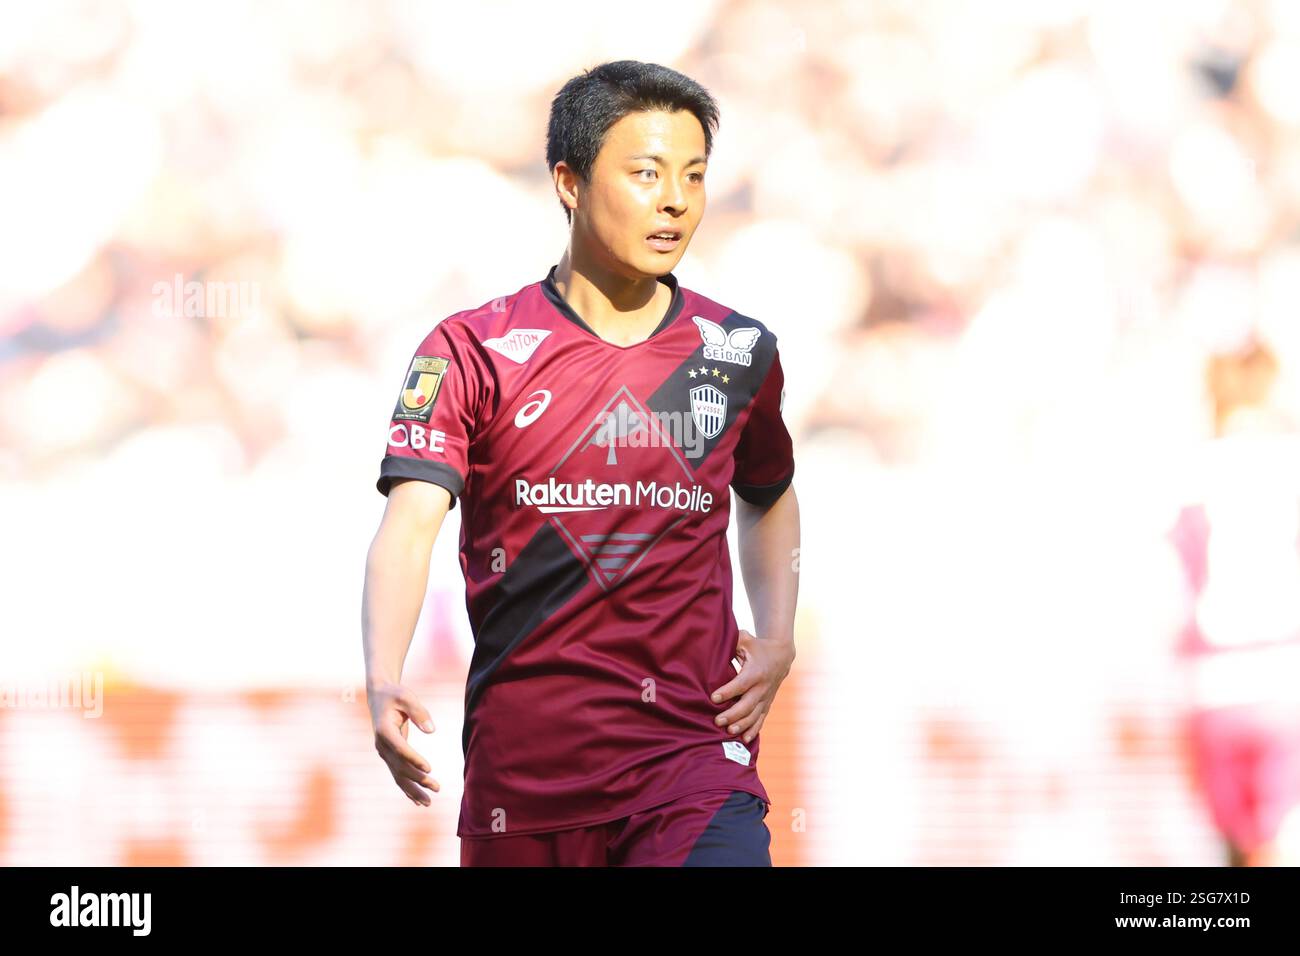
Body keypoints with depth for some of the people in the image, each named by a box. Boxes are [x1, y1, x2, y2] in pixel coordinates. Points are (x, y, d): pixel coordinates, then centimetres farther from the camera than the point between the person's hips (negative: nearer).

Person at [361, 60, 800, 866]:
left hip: (693, 749, 1)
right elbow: (410, 523, -14)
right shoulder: (472, 353, -2)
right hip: (522, 763, -1)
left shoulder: (740, 353, 8)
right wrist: (384, 685, -31)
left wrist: (777, 642, 12)